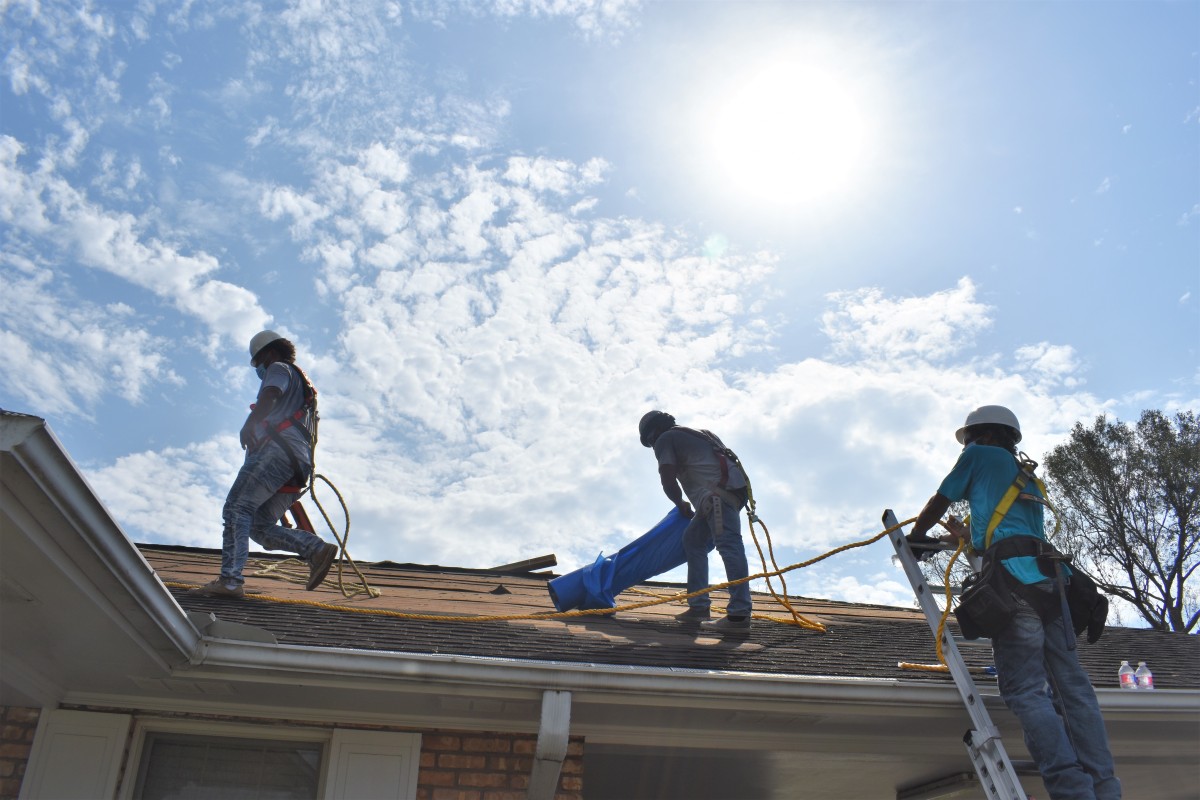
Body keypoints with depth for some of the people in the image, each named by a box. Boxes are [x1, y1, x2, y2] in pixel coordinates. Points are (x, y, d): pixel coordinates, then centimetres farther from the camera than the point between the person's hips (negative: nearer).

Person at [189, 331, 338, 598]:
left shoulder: (280, 369, 10)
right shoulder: (302, 384, 38)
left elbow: (270, 397, -13)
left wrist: (249, 425, -27)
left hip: (278, 449, -9)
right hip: (299, 464, 9)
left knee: (236, 508, -17)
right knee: (260, 527, 3)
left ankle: (230, 580, -28)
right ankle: (317, 548, -12)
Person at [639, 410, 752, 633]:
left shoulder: (664, 440, 8)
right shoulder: (693, 434, 34)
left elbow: (668, 479, -4)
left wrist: (680, 504, 12)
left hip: (718, 490, -10)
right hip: (734, 488, 10)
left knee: (728, 544, -18)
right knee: (694, 539, 16)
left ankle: (739, 614, -27)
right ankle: (699, 607, 15)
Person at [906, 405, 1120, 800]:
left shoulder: (980, 455, 13)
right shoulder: (1028, 478, 33)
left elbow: (938, 504, 16)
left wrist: (914, 536, 32)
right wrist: (969, 536, 51)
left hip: (1014, 580, -7)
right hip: (1051, 579, 8)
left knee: (1025, 692, -12)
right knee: (1072, 687, 2)